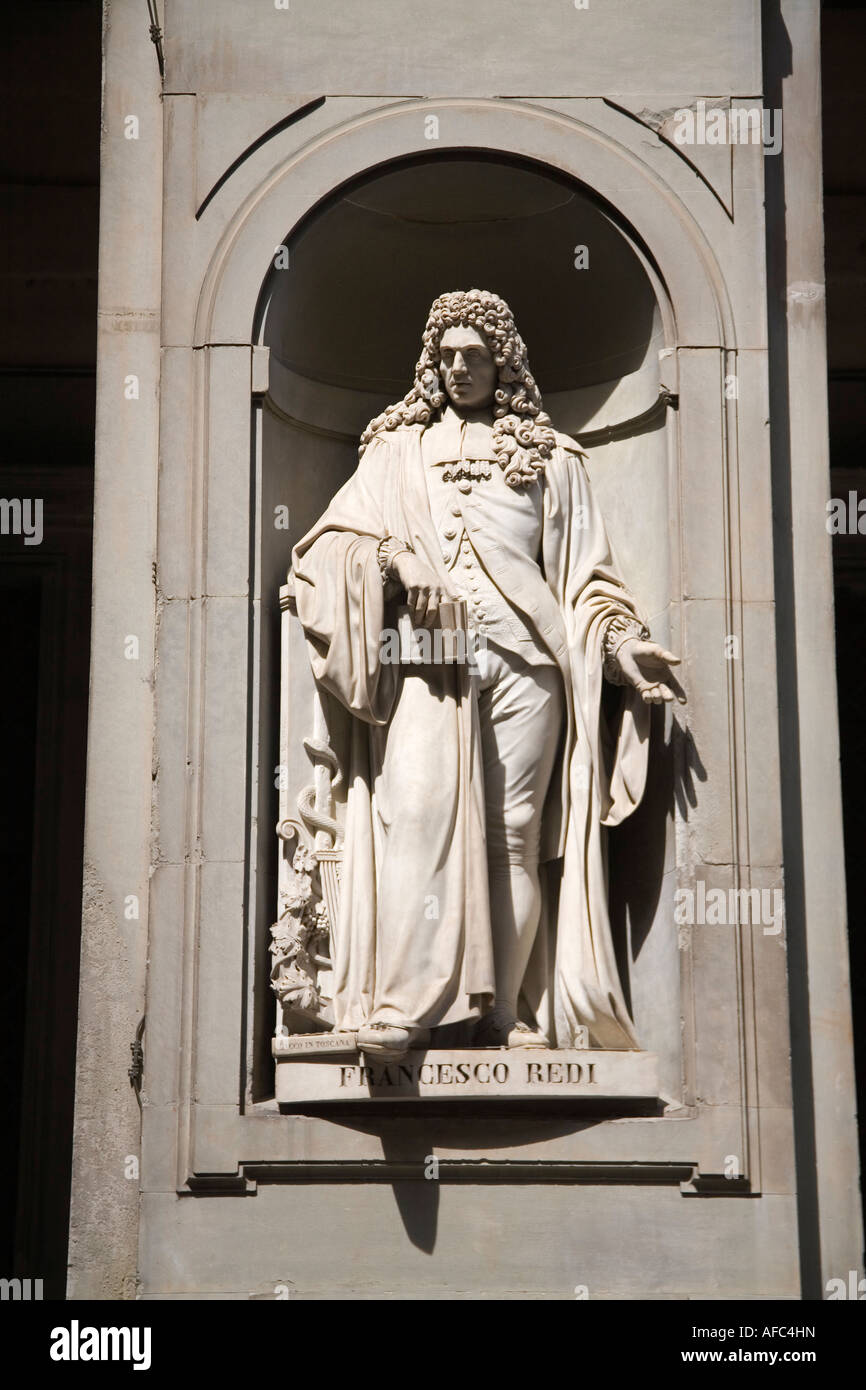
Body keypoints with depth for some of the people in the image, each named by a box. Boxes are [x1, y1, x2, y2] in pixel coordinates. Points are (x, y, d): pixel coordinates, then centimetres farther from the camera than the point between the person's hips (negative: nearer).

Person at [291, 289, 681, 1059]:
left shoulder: (549, 455, 21)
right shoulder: (399, 447, 21)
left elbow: (584, 571, 17)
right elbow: (336, 535, 10)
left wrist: (620, 641, 2)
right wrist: (398, 557, -9)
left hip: (523, 656, 1)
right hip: (426, 657, -1)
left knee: (516, 834, -4)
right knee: (417, 810, -20)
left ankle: (506, 1013, -3)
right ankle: (401, 1003, -25)